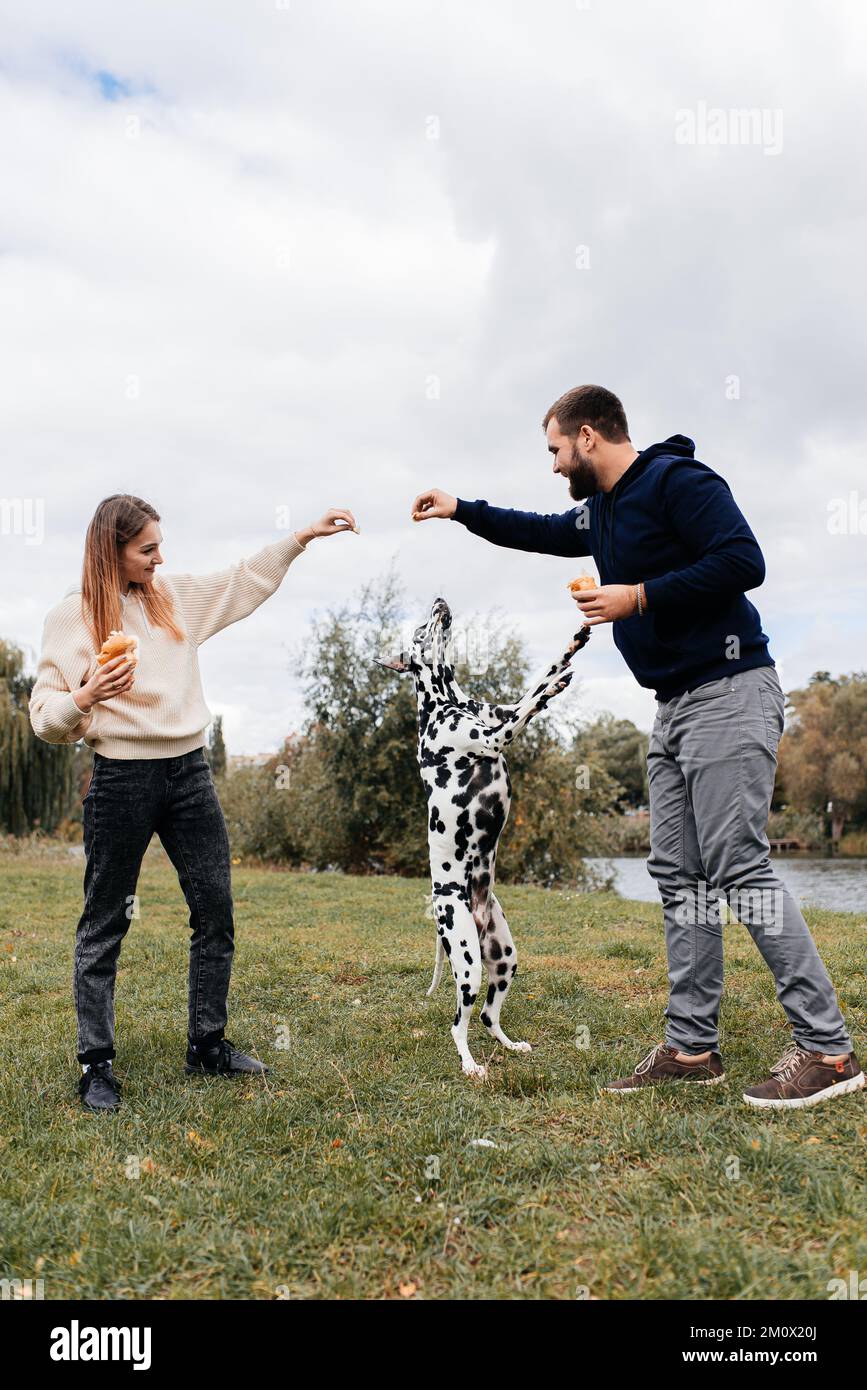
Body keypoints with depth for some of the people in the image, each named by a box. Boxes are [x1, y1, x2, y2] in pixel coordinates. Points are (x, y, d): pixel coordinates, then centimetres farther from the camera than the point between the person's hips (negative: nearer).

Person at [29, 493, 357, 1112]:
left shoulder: (174, 594, 9)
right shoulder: (71, 617, -5)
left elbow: (245, 580, 20)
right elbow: (45, 717, -3)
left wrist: (303, 536, 16)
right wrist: (85, 697, -23)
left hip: (189, 770, 5)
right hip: (122, 777, -5)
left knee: (216, 911, 8)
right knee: (105, 924, 5)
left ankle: (208, 1043, 23)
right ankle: (97, 1063, 17)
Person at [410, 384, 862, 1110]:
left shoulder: (678, 481, -10)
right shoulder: (601, 512, 18)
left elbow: (743, 562, -20)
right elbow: (541, 532, 35)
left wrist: (640, 597, -18)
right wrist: (461, 509, 35)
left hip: (727, 695, -10)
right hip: (675, 704, 10)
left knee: (740, 868, -13)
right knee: (678, 874, 7)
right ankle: (692, 1046, 13)